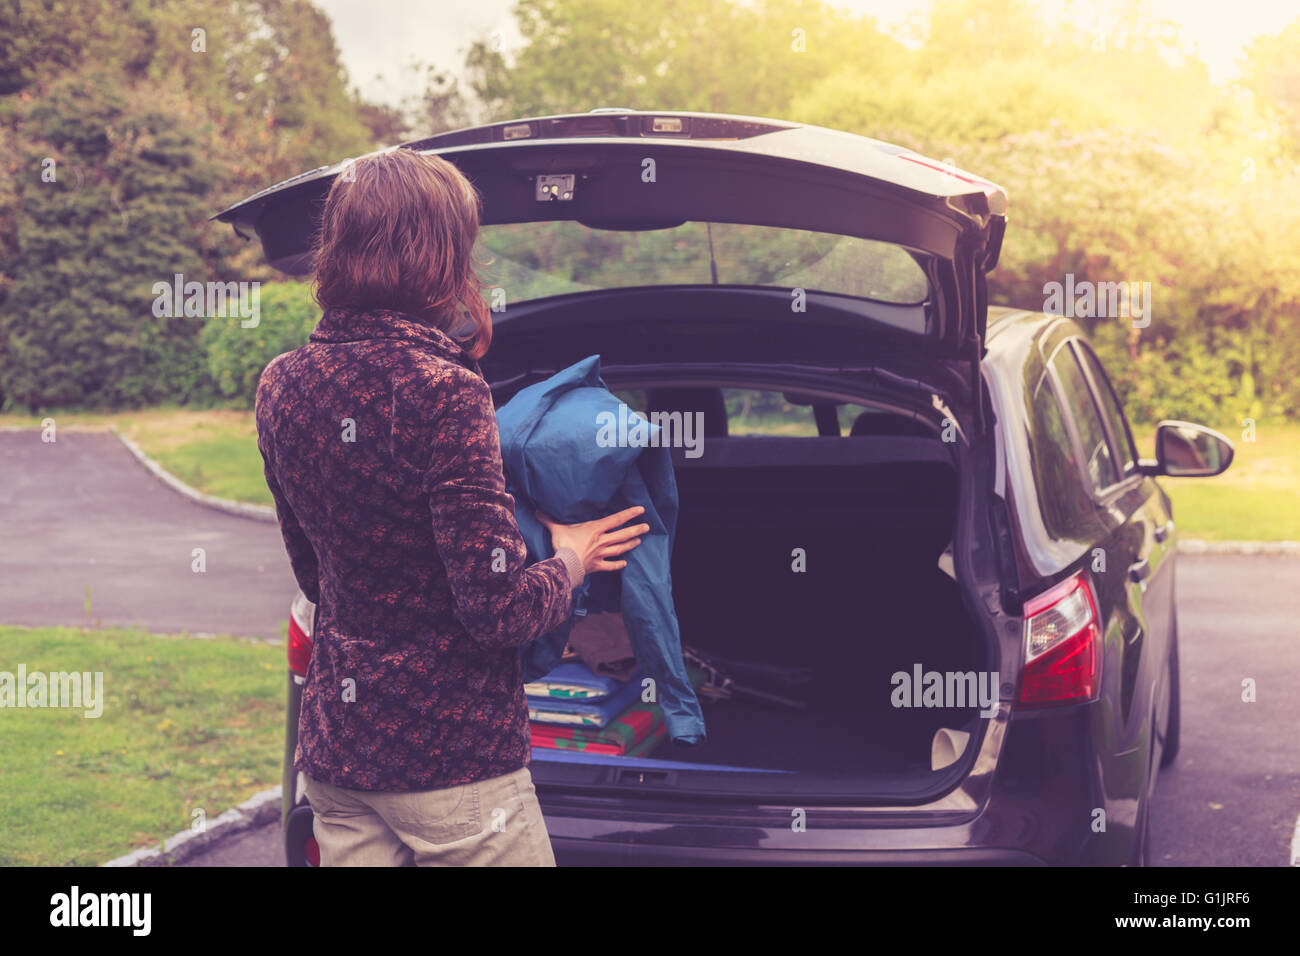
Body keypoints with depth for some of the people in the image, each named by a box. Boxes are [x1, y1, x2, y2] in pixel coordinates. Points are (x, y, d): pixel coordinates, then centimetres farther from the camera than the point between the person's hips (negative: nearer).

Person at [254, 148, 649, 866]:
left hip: (333, 751, 7)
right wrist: (571, 560, -2)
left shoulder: (281, 384, 3)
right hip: (450, 756, -7)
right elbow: (499, 610, -21)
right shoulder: (441, 392, -19)